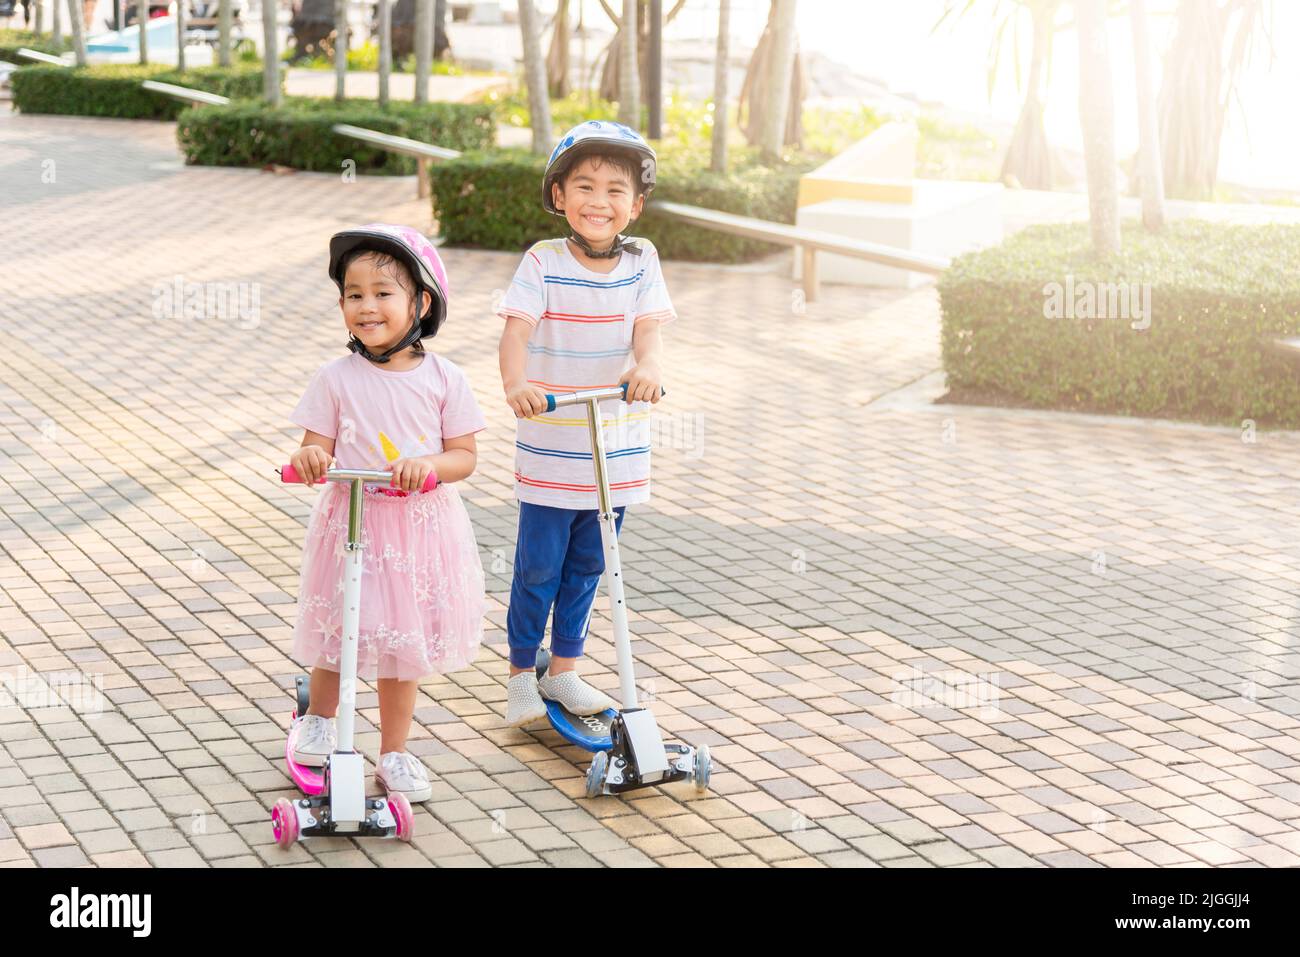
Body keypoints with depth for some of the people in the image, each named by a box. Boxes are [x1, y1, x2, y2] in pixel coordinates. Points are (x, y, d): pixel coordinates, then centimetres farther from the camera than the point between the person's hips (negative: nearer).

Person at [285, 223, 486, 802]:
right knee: (337, 630, 10)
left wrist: (428, 463, -23)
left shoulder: (442, 379, -4)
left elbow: (464, 456, -3)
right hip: (350, 521, 0)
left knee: (401, 642, 9)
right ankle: (319, 718, 41)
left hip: (420, 526, 0)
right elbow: (318, 447, -3)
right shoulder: (336, 379, -5)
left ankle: (394, 754, 24)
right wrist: (310, 457, -26)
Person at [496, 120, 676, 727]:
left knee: (587, 566, 14)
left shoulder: (640, 262, 1)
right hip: (549, 448, -3)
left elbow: (647, 326, -11)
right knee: (538, 568, 5)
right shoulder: (544, 263, -8)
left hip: (616, 448, 3)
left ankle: (563, 671, 30)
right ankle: (521, 674, 22)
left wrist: (647, 365, -34)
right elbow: (516, 329, -19)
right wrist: (516, 384, -39)